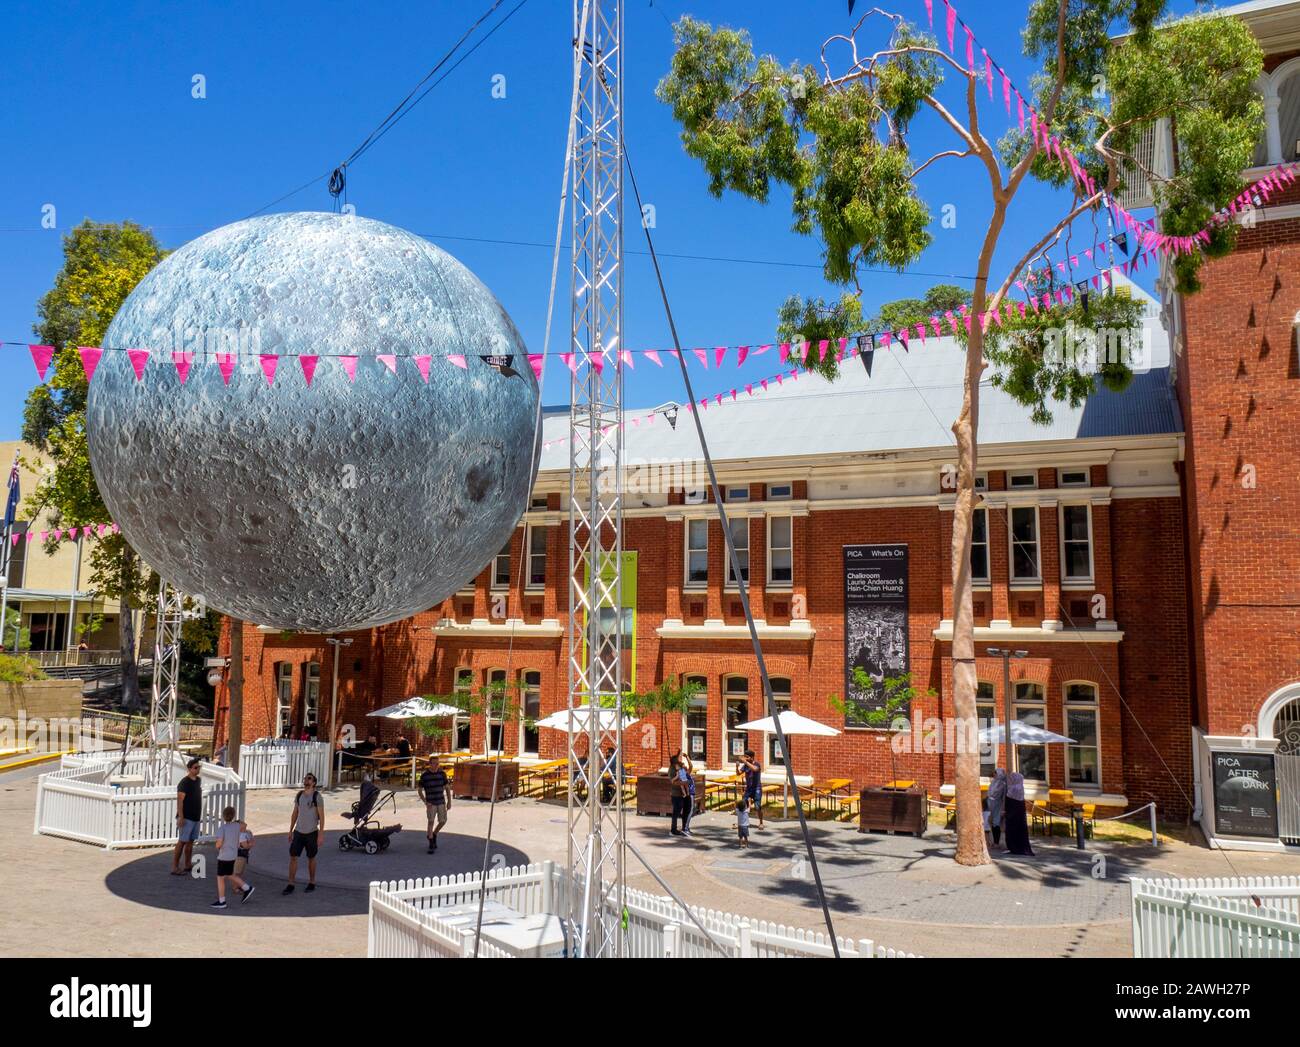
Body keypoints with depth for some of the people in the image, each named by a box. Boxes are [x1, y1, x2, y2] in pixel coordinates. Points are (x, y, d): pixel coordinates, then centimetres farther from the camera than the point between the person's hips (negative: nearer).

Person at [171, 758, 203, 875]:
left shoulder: (198, 780, 11)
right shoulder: (184, 783, -14)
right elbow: (180, 801, -18)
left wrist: (200, 815, 21)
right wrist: (180, 817, -23)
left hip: (195, 817, 8)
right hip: (186, 817, -8)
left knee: (190, 841, 13)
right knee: (182, 841, -5)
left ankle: (188, 864, 22)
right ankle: (175, 867, -1)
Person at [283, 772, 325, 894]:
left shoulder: (317, 797, -10)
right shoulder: (299, 795, 5)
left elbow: (321, 817, -10)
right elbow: (295, 814, 13)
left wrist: (320, 835, -13)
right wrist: (290, 830, 11)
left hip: (311, 833, -4)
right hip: (298, 832, 4)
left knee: (311, 858, 8)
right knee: (293, 857, -2)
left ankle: (312, 883, 23)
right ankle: (290, 885, 3)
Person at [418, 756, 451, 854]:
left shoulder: (442, 773, -2)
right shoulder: (424, 775, -10)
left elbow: (447, 788, 5)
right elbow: (420, 791, -4)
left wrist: (449, 802, -1)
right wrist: (425, 802, -17)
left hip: (441, 802, 3)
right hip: (430, 803, -3)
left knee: (442, 821, 7)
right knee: (431, 822, -15)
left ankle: (434, 835, 34)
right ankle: (431, 845, -6)